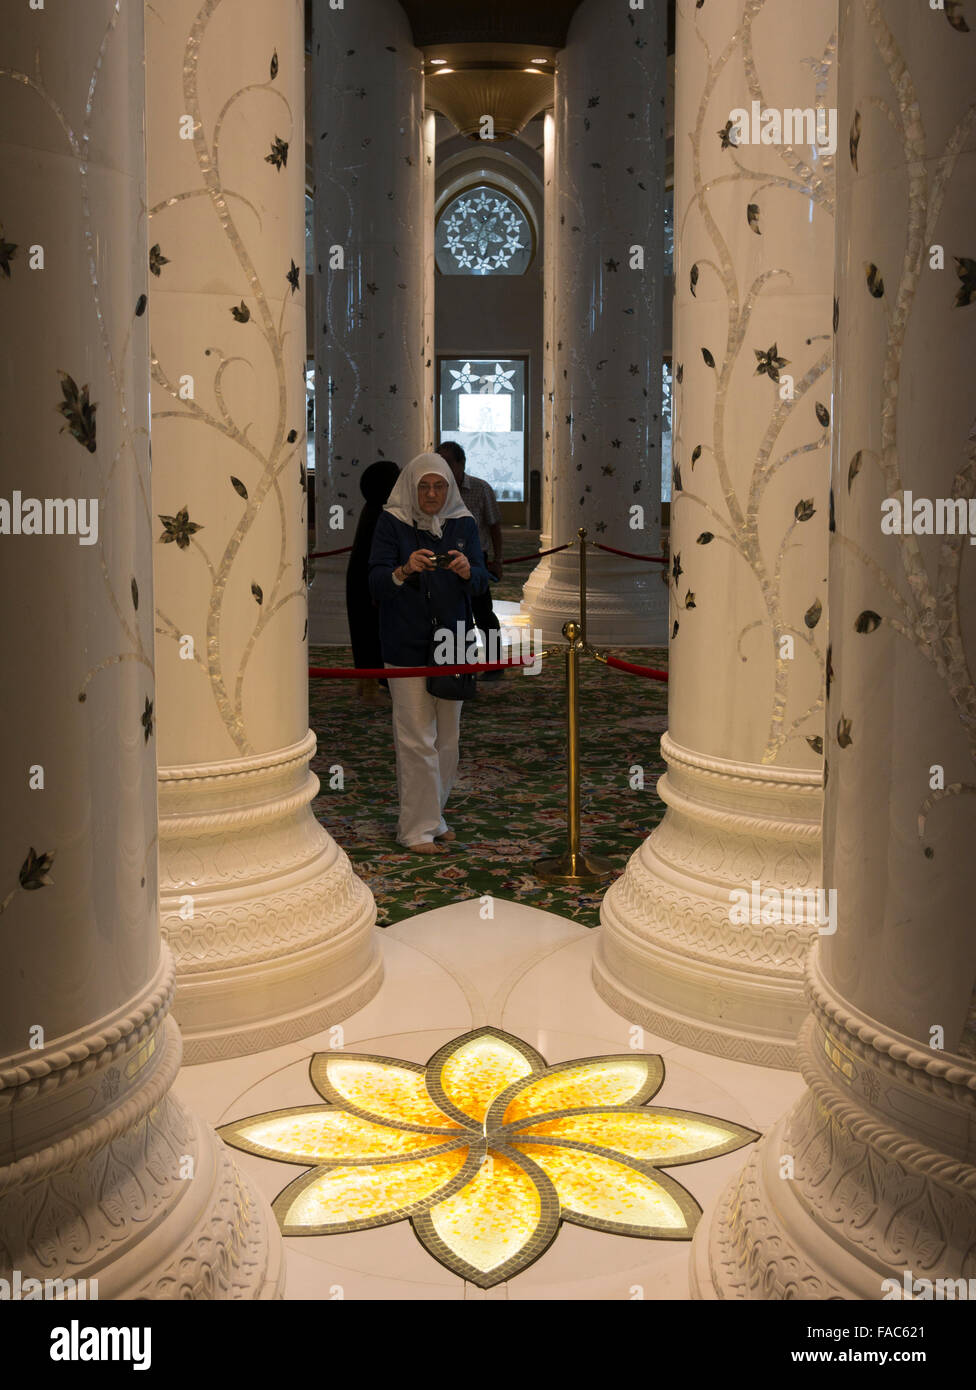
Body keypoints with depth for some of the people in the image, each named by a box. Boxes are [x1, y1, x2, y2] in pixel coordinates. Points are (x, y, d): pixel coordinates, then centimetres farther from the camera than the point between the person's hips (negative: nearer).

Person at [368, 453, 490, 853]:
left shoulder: (462, 523, 6)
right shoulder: (391, 523, -5)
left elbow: (482, 582, -1)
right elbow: (376, 585, -11)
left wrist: (466, 570, -24)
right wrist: (404, 571, -32)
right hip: (406, 645, -4)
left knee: (446, 736, 9)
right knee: (417, 738, -6)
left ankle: (434, 816, 23)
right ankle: (416, 827, 3)